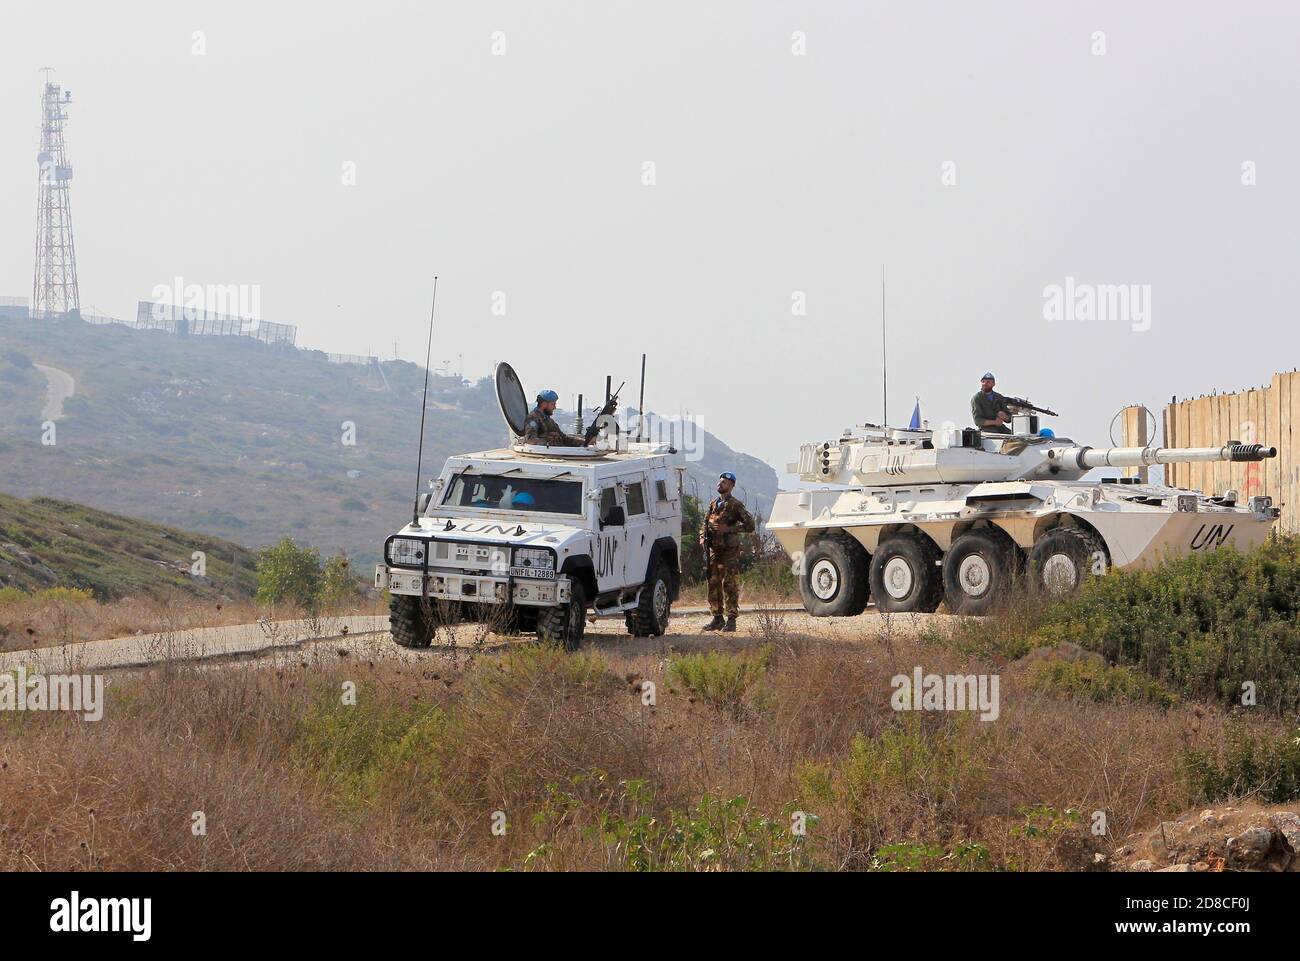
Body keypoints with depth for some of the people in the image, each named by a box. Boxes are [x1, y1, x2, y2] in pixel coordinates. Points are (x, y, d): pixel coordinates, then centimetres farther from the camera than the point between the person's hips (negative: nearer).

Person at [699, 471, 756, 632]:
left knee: (730, 585, -7)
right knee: (713, 584, 8)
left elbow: (750, 526, -10)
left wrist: (728, 528, -17)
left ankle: (731, 620, -4)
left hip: (729, 551, -7)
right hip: (714, 550, 7)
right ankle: (717, 618, 16)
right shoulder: (713, 504, 14)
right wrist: (702, 537, 3)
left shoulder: (735, 505, -6)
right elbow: (705, 523, 23)